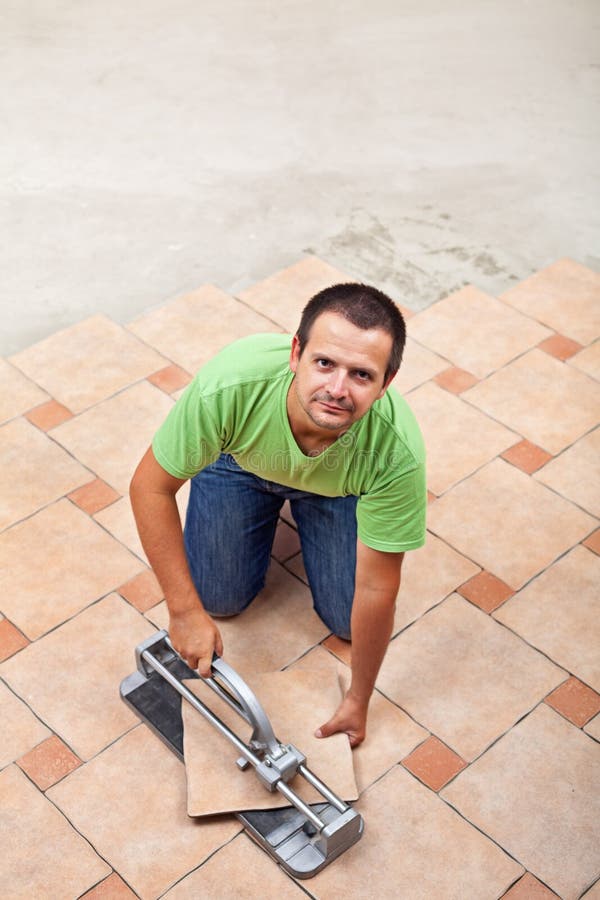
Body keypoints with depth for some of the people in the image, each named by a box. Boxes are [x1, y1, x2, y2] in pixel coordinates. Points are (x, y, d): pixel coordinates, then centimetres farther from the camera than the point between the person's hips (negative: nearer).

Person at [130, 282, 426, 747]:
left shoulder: (397, 450, -41)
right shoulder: (229, 385, -45)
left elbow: (376, 589, -28)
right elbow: (150, 487, -28)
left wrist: (358, 700, -17)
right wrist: (186, 611, -28)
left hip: (338, 484, 0)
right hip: (241, 459, 0)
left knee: (348, 619, 1)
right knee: (221, 599, 2)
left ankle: (309, 511, 27)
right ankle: (266, 502, 28)